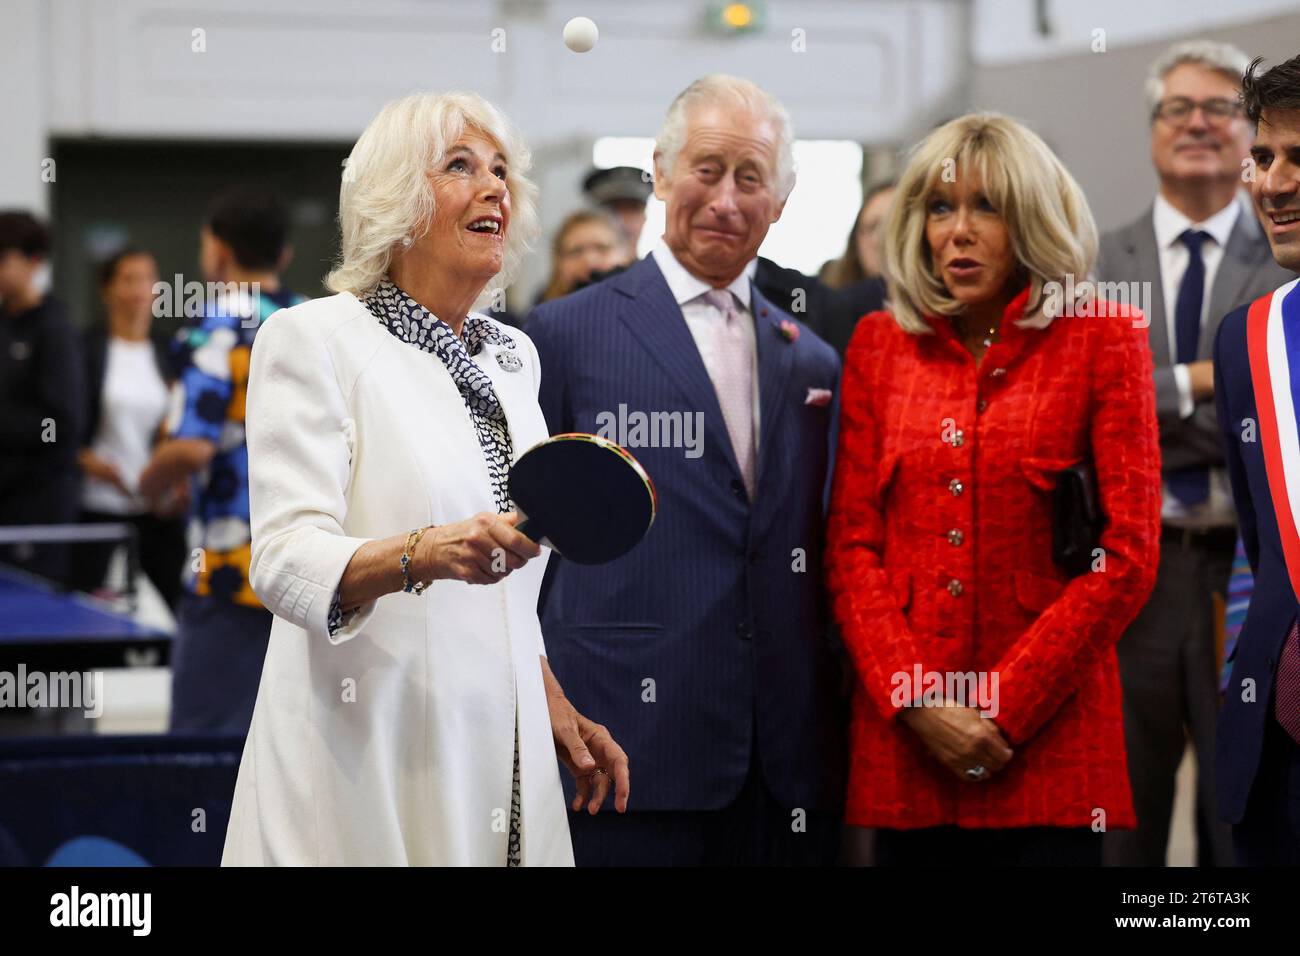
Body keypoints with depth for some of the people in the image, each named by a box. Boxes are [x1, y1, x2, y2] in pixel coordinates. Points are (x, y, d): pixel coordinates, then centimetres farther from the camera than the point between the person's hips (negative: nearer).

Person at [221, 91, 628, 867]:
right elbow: (287, 564, -18)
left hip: (502, 756, 6)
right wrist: (425, 554, -33)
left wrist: (557, 710, 13)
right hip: (366, 763, -6)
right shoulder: (313, 340, -6)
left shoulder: (514, 355, 14)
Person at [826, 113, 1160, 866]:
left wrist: (1007, 706, -10)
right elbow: (852, 545, 6)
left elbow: (1129, 555, -5)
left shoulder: (1103, 339, 1)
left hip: (1048, 739, -2)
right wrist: (914, 701, -8)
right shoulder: (879, 345, 9)